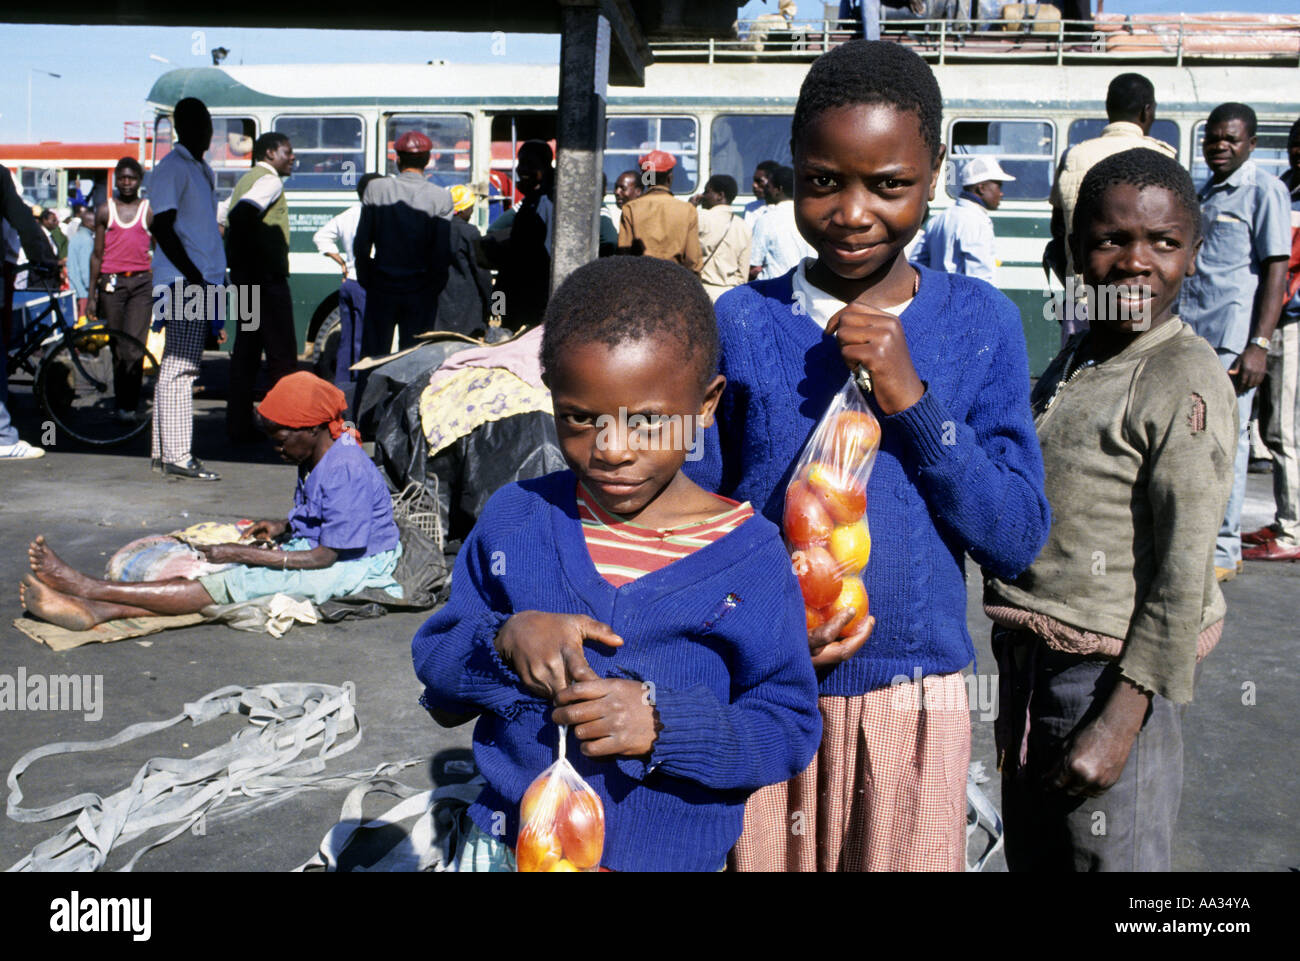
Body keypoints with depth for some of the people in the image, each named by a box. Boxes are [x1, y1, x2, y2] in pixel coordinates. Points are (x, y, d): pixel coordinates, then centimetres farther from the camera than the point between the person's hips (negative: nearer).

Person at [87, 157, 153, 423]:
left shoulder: (149, 211, 7)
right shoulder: (104, 211, 10)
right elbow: (97, 254, 12)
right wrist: (91, 296, 9)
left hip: (142, 283, -2)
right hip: (111, 283, 2)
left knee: (133, 349, -13)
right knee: (117, 349, 6)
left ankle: (128, 404, -5)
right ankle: (122, 403, 17)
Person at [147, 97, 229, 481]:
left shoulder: (203, 170, 20)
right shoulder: (171, 169, -8)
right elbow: (163, 229, -15)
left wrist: (215, 285, 21)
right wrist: (195, 278, -19)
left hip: (202, 284, 9)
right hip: (182, 284, -9)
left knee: (177, 368, 11)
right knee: (178, 369, -8)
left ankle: (163, 450, 18)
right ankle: (176, 456, -6)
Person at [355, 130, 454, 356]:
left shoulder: (376, 189, -3)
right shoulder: (441, 197, -8)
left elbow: (361, 244, -1)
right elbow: (442, 253, -7)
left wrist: (366, 280, 10)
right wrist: (433, 288, 5)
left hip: (382, 289, 1)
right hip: (421, 294, -1)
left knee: (373, 355, 9)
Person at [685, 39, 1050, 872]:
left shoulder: (980, 321, -3)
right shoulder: (740, 323, -4)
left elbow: (1018, 542, -5)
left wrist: (914, 399, -17)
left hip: (916, 695, 1)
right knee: (762, 858, 14)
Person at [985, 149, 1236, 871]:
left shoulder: (1185, 379, -15)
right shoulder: (1074, 359, 9)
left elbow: (1185, 571, -18)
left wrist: (1121, 721, -19)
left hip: (1115, 675, -7)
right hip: (1033, 662, 8)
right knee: (1031, 857, 20)